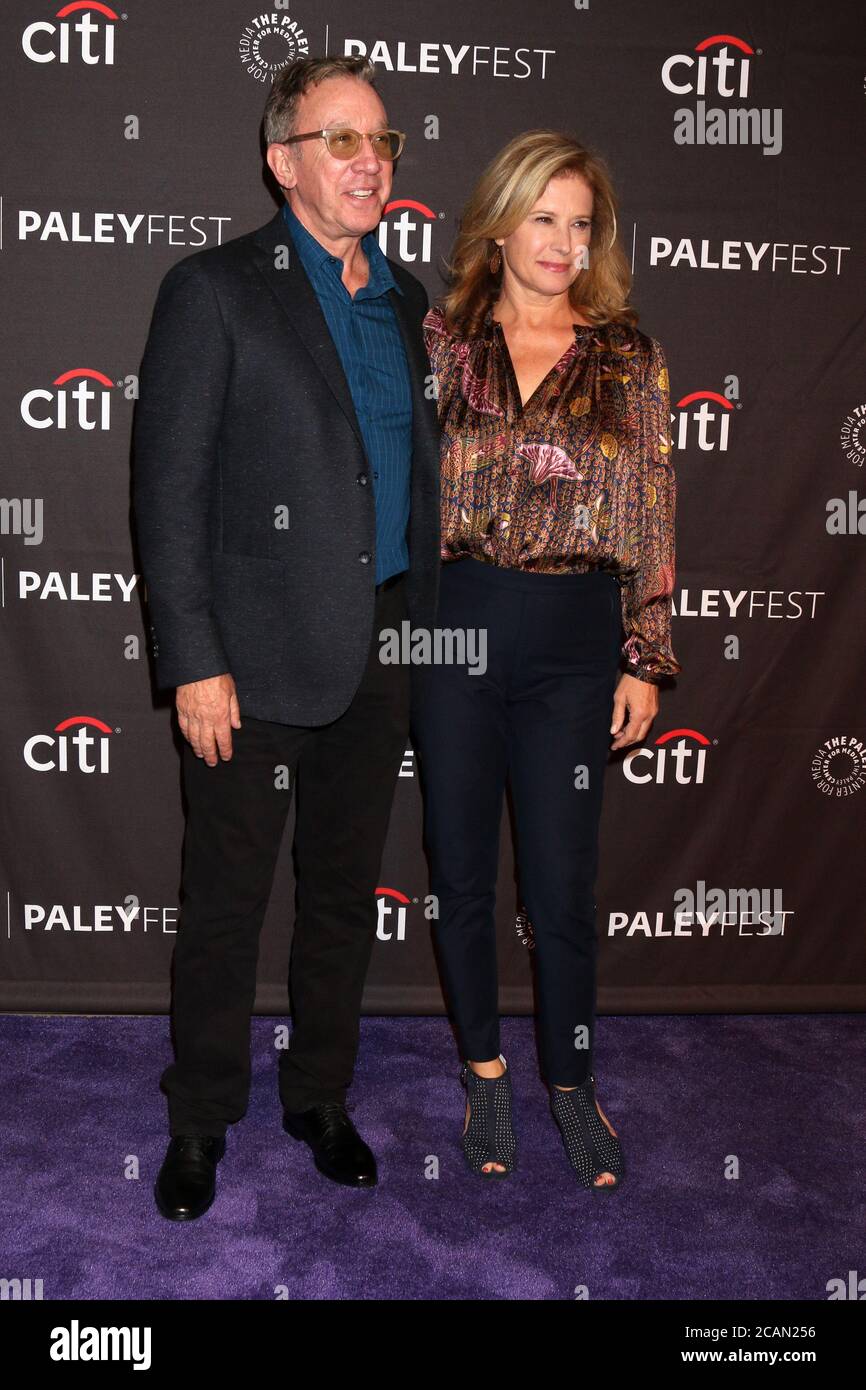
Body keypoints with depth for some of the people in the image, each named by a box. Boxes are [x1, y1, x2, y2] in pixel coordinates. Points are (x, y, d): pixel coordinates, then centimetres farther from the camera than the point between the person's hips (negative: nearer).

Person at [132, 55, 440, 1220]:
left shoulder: (410, 302, 11)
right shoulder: (215, 291, -6)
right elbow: (169, 489, -9)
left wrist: (421, 623, 10)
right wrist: (194, 662, -14)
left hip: (379, 654, 5)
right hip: (258, 659, -5)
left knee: (345, 893, 16)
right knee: (226, 903, 8)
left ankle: (321, 1096, 35)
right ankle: (202, 1121, 29)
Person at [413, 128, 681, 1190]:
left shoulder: (629, 359, 4)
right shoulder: (441, 340, 5)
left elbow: (651, 517, 4)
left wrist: (645, 660, 0)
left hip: (573, 636, -1)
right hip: (453, 623, 1)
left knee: (562, 881, 4)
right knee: (460, 869, 10)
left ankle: (570, 1079, 26)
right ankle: (484, 1068, 31)